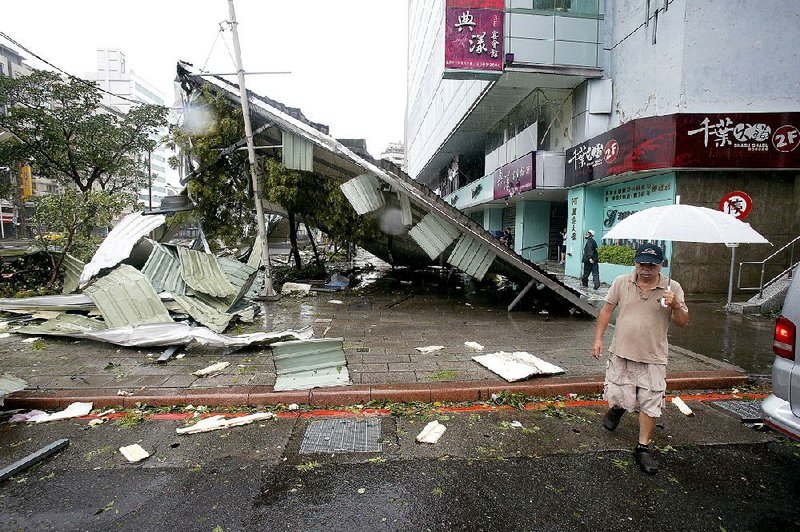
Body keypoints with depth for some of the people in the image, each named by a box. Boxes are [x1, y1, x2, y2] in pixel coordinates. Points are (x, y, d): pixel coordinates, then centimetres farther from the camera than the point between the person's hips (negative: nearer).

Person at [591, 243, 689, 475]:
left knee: (651, 405, 4)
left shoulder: (672, 288, -3)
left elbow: (683, 322, -1)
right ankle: (617, 408, 44)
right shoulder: (621, 282, -1)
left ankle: (643, 448, 22)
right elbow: (607, 309, 6)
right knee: (618, 396, 5)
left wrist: (675, 306, -23)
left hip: (653, 359, 0)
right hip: (621, 353, 0)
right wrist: (598, 338, 1)